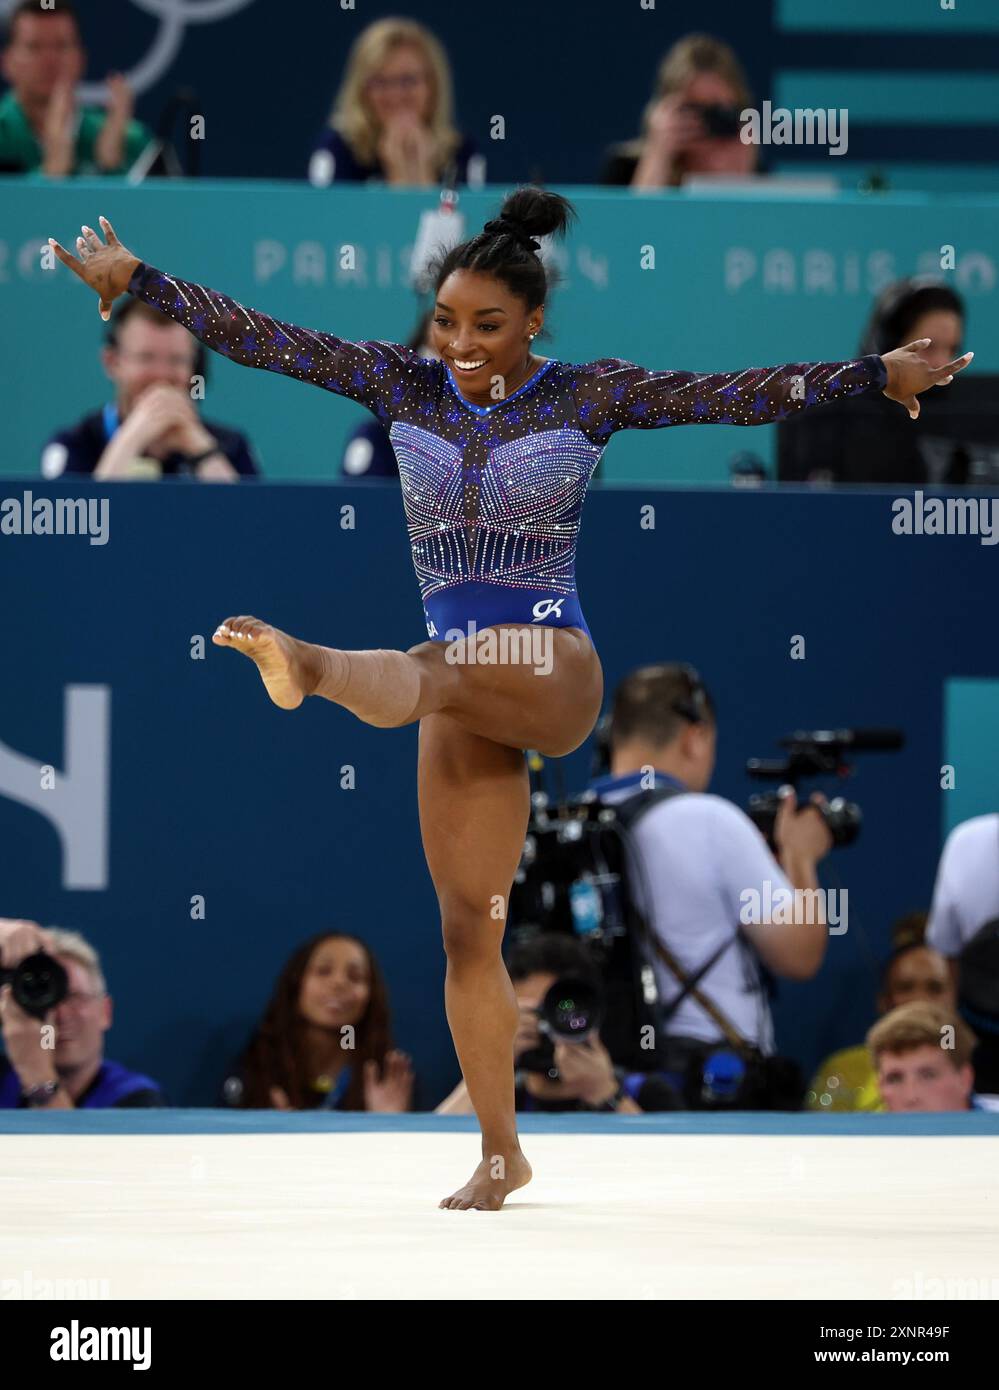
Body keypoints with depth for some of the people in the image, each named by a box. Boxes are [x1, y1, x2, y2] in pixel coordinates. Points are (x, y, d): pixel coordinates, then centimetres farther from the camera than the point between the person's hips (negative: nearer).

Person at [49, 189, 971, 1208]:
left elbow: (732, 394, -5)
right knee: (467, 926, 4)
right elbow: (263, 340, 3)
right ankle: (500, 1153, 11)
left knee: (441, 670, -38)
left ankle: (315, 665, -71)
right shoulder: (402, 385, 6)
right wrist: (137, 281, -3)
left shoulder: (589, 395, -1)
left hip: (552, 669, -4)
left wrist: (874, 374, -11)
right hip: (461, 684, 4)